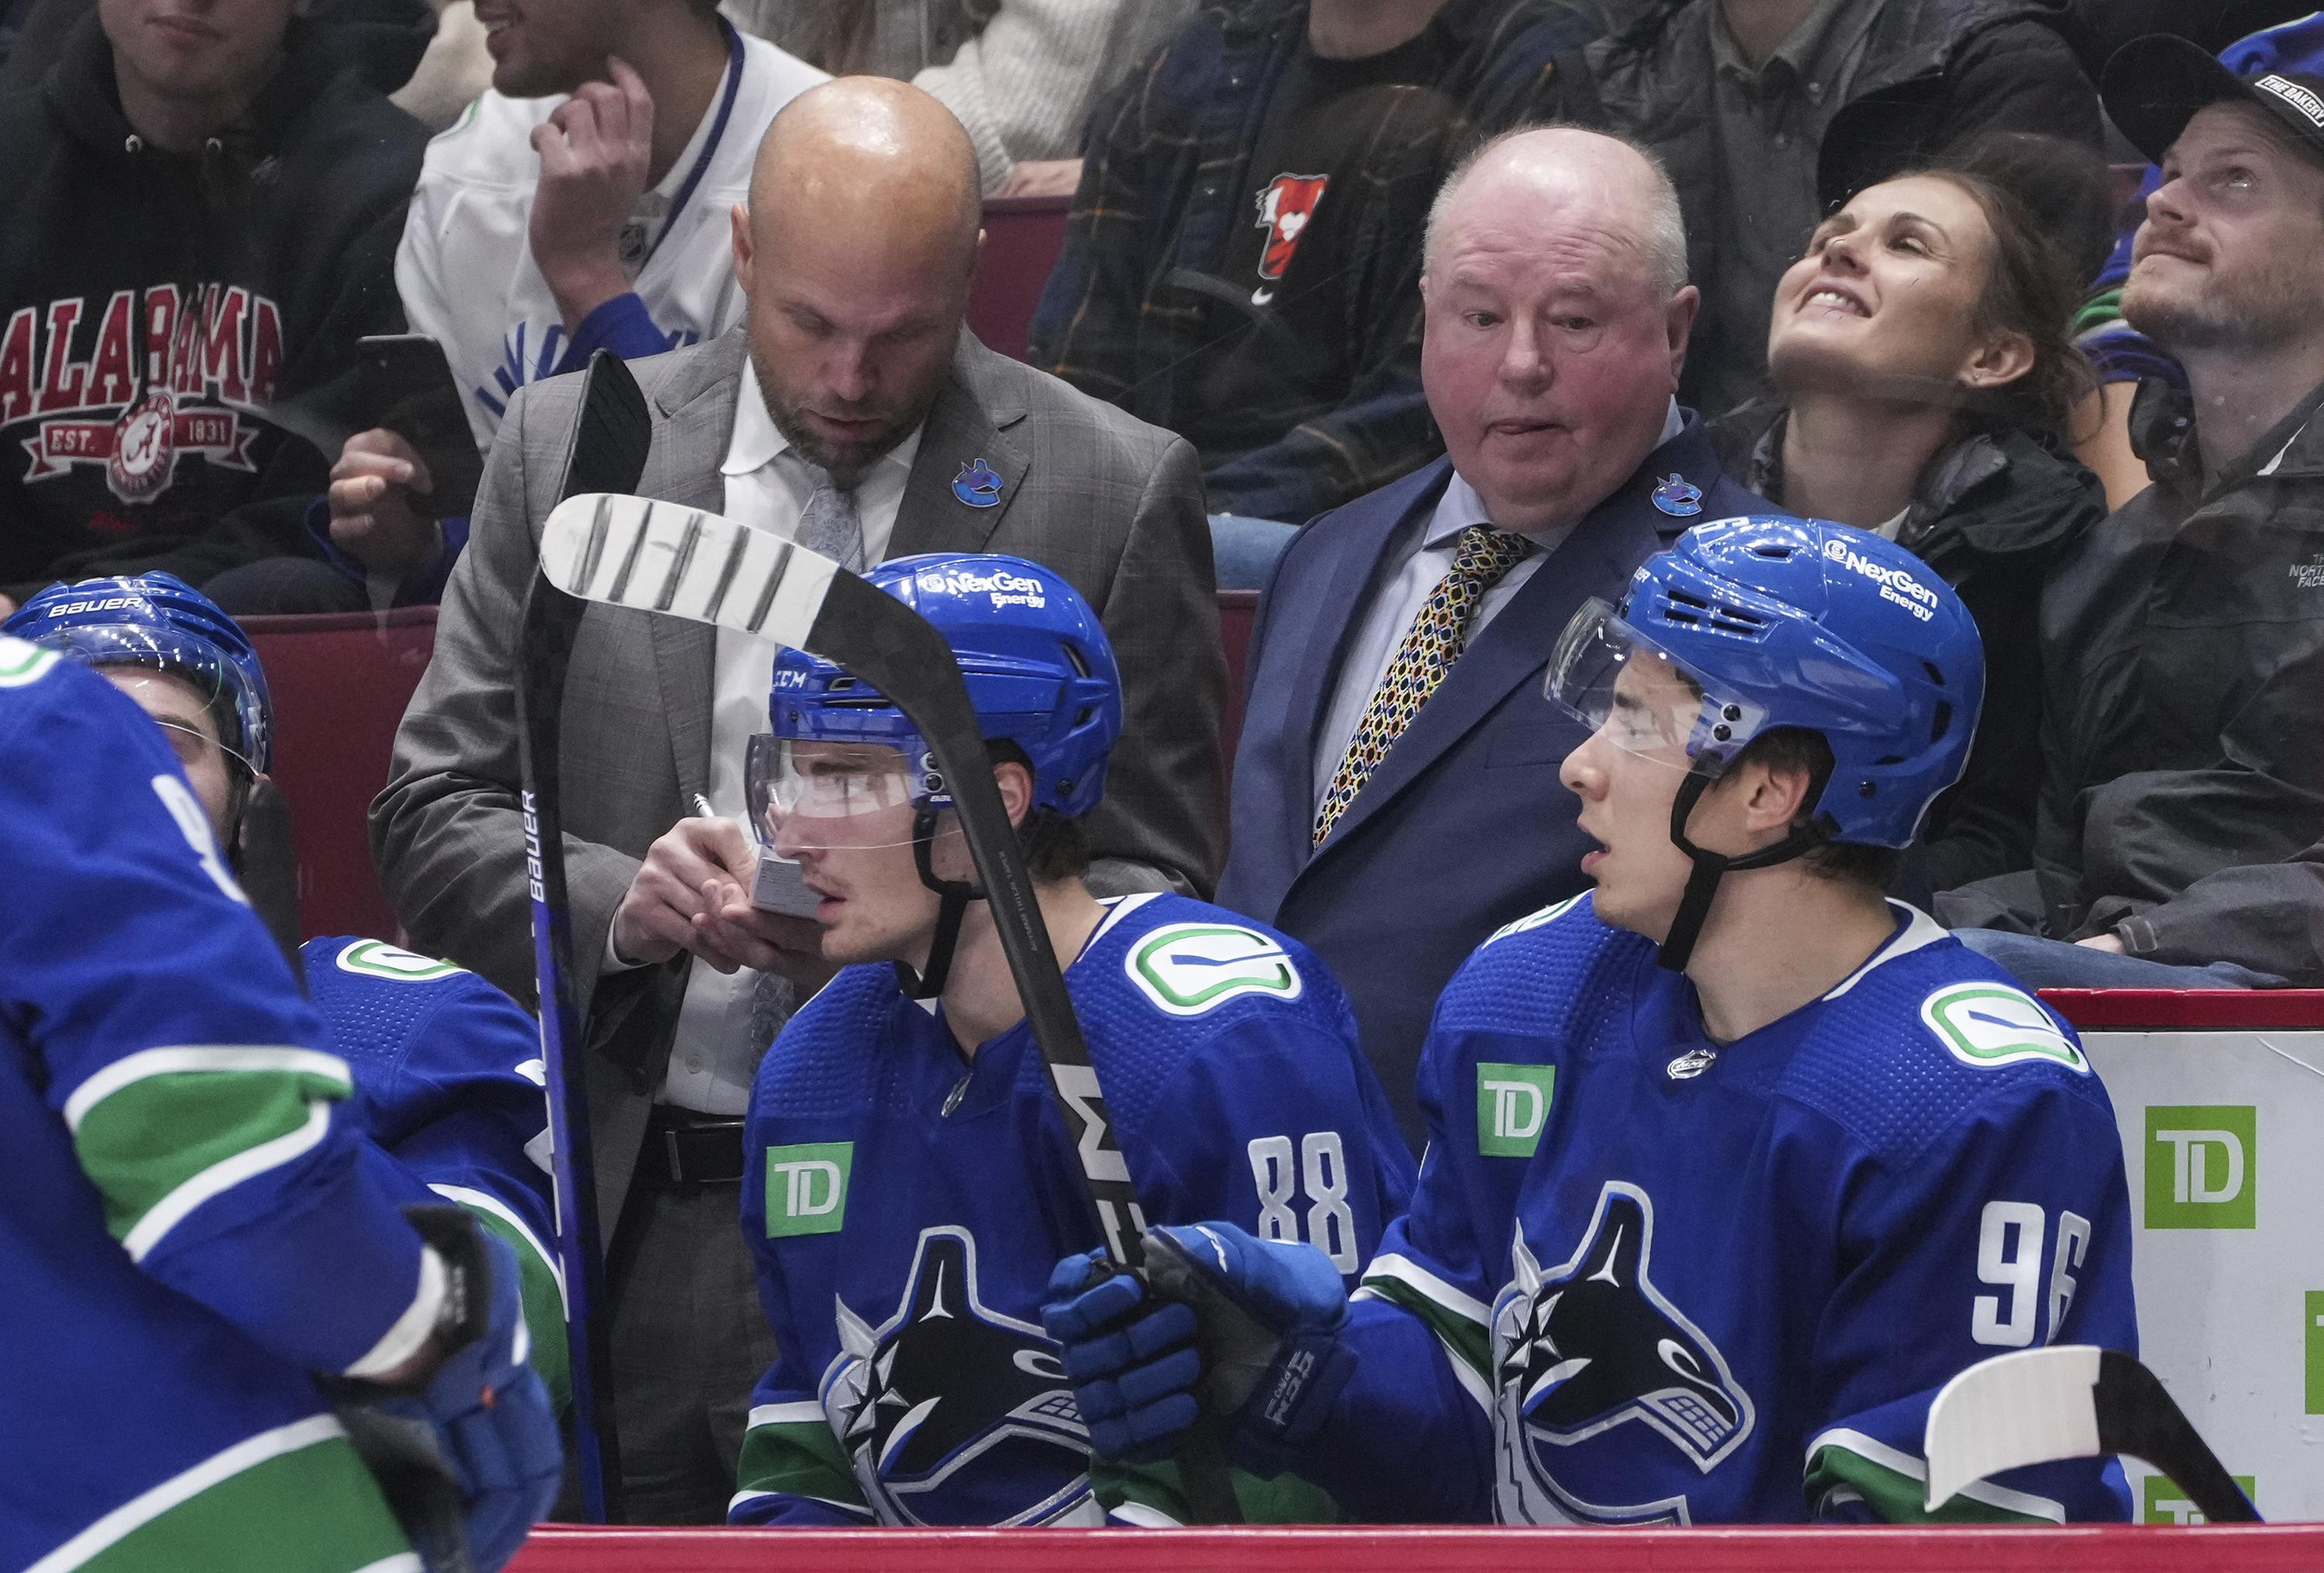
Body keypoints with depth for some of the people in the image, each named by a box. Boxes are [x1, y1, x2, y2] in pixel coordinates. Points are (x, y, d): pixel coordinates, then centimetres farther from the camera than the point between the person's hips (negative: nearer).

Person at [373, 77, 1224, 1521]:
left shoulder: (1114, 491, -2)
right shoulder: (570, 452, 5)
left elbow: (1160, 889, 0)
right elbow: (433, 817, 6)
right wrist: (617, 901, -14)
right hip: (627, 1231, 2)